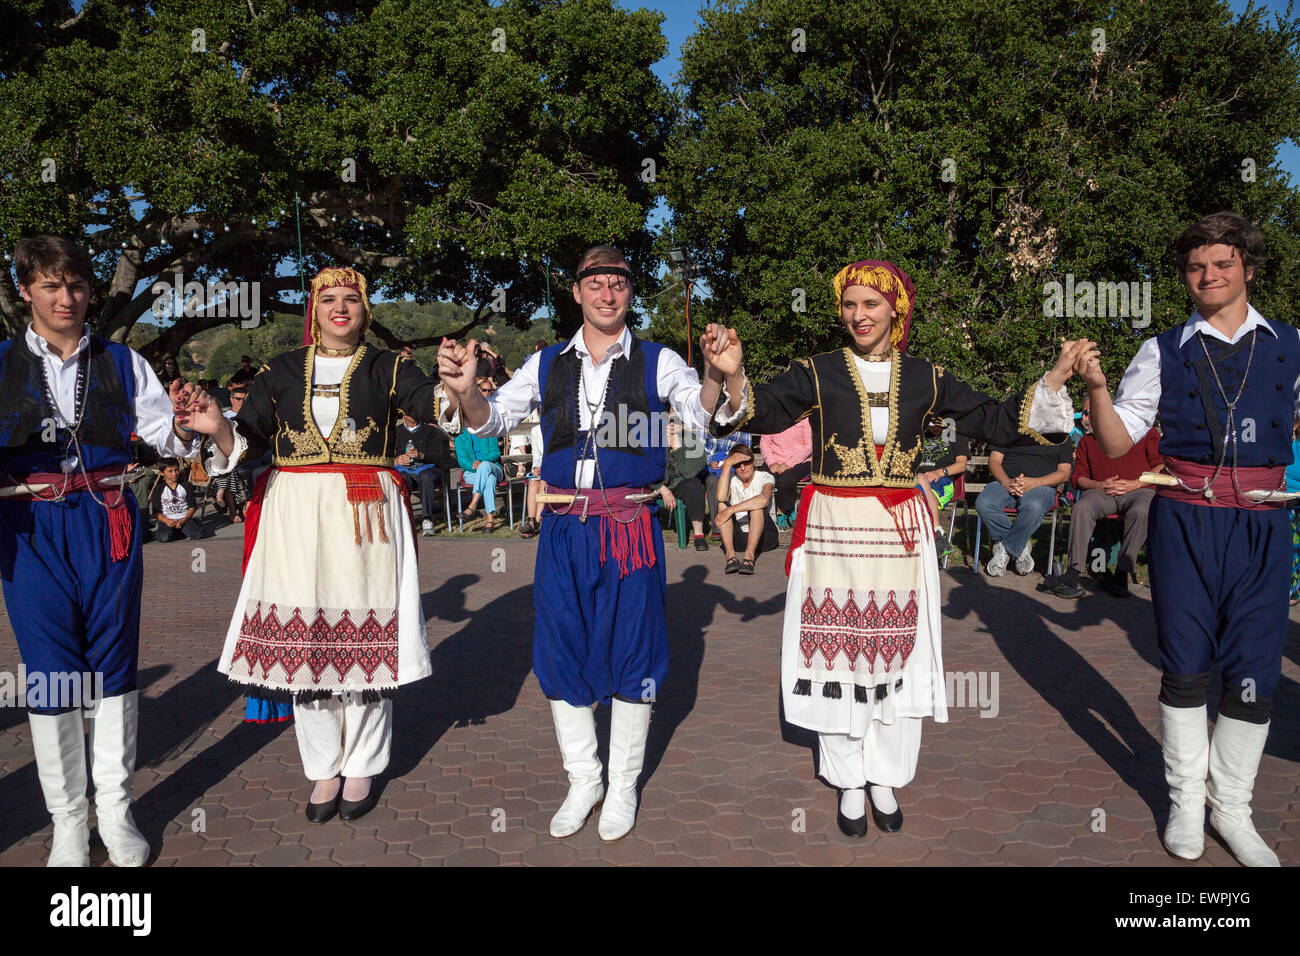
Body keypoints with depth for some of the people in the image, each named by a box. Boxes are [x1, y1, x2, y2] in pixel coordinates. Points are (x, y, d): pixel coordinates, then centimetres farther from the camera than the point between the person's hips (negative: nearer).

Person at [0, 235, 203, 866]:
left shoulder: (121, 363, 8)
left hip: (107, 522, 1)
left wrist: (183, 425, -17)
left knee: (115, 662, 6)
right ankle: (68, 821, 16)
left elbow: (167, 436, 5)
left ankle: (116, 811, 20)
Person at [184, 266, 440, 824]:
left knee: (365, 638, 1)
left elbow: (432, 404, -10)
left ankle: (362, 767, 18)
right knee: (303, 638, 4)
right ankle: (324, 768, 20)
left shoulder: (386, 368, 7)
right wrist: (218, 428, -14)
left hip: (365, 518, -2)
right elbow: (247, 441, 7)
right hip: (297, 517, 2)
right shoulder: (282, 372, 12)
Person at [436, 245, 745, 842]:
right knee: (564, 651, 10)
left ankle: (623, 786, 25)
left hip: (630, 528, -2)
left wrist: (717, 375, -36)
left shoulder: (658, 362, 1)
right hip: (564, 528, 3)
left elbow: (704, 414, -14)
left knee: (630, 650, 5)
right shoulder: (548, 364, 9)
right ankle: (583, 782, 29)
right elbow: (491, 419, 2)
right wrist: (464, 391, -21)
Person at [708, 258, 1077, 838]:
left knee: (897, 656, 7)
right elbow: (761, 414, -11)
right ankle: (848, 782, 21)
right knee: (839, 654, 4)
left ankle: (885, 780, 25)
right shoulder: (817, 373, 0)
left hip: (900, 529, 2)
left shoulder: (925, 379, 7)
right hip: (833, 529, -2)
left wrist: (1054, 380, -3)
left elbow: (993, 422, 8)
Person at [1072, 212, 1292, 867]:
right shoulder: (1164, 353, 4)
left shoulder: (1288, 348, 7)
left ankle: (1232, 808, 21)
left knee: (1254, 673, 3)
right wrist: (1097, 387, -15)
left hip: (1262, 525, 1)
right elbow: (1116, 443, 1)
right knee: (1185, 667, 6)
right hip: (1184, 522, -1)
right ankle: (1185, 801, 23)